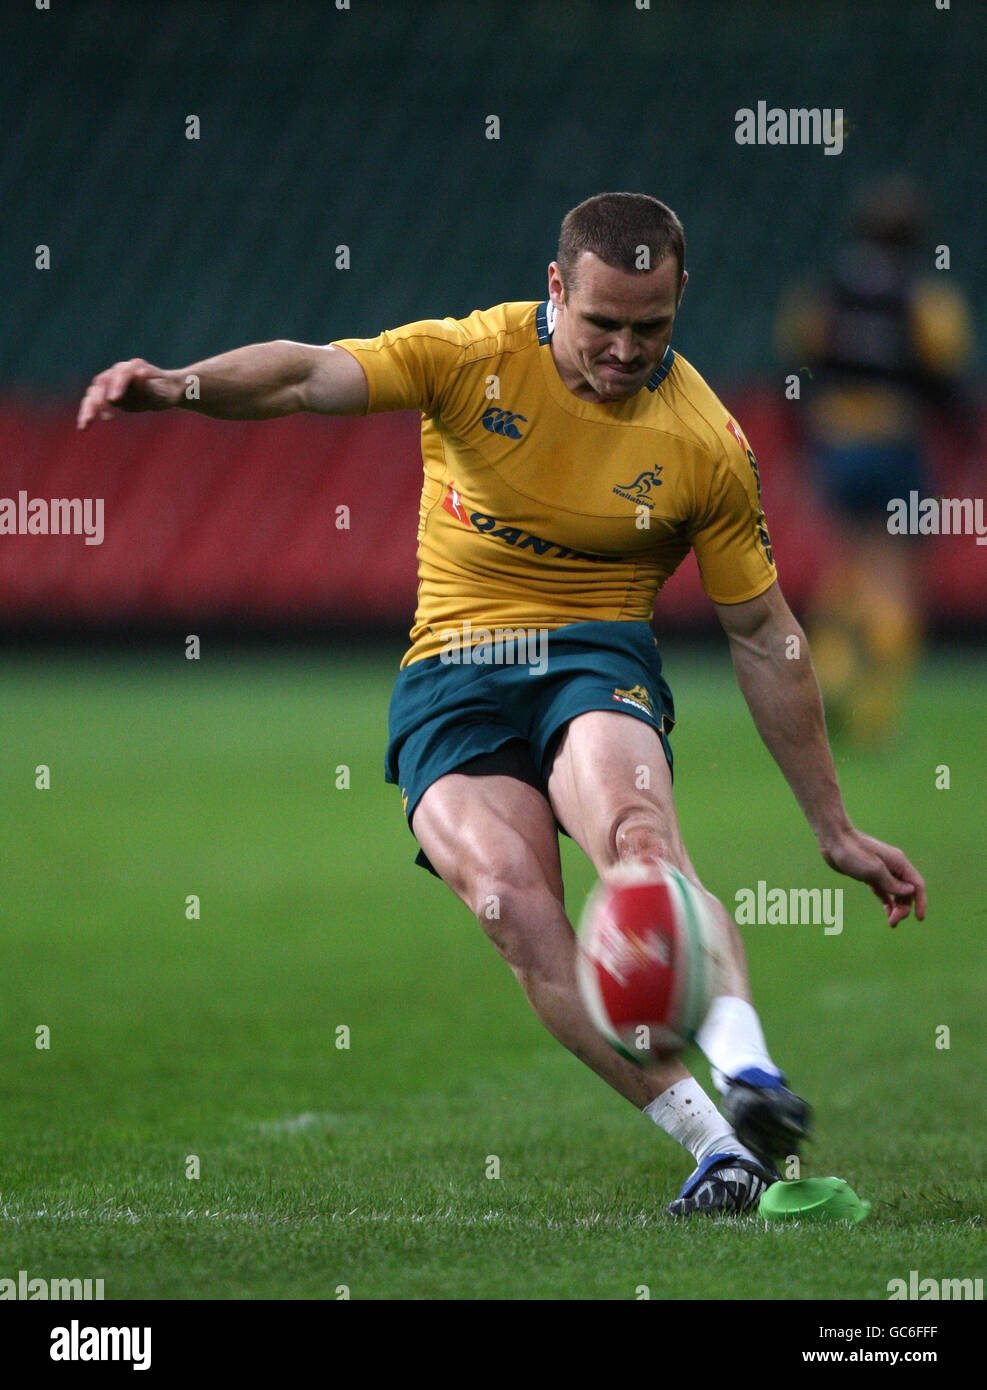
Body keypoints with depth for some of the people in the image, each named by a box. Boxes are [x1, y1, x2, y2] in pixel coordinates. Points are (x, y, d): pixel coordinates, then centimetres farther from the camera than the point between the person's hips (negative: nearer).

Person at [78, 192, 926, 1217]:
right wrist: (182, 385, -39)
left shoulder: (705, 441, -1)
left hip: (599, 663, 0)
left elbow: (763, 637, 7)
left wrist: (836, 831, 9)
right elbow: (312, 376, -16)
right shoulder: (476, 358, -3)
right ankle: (711, 1145, -26)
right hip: (452, 673, 0)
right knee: (511, 900, -27)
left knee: (635, 833, -36)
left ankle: (749, 1072, -49)